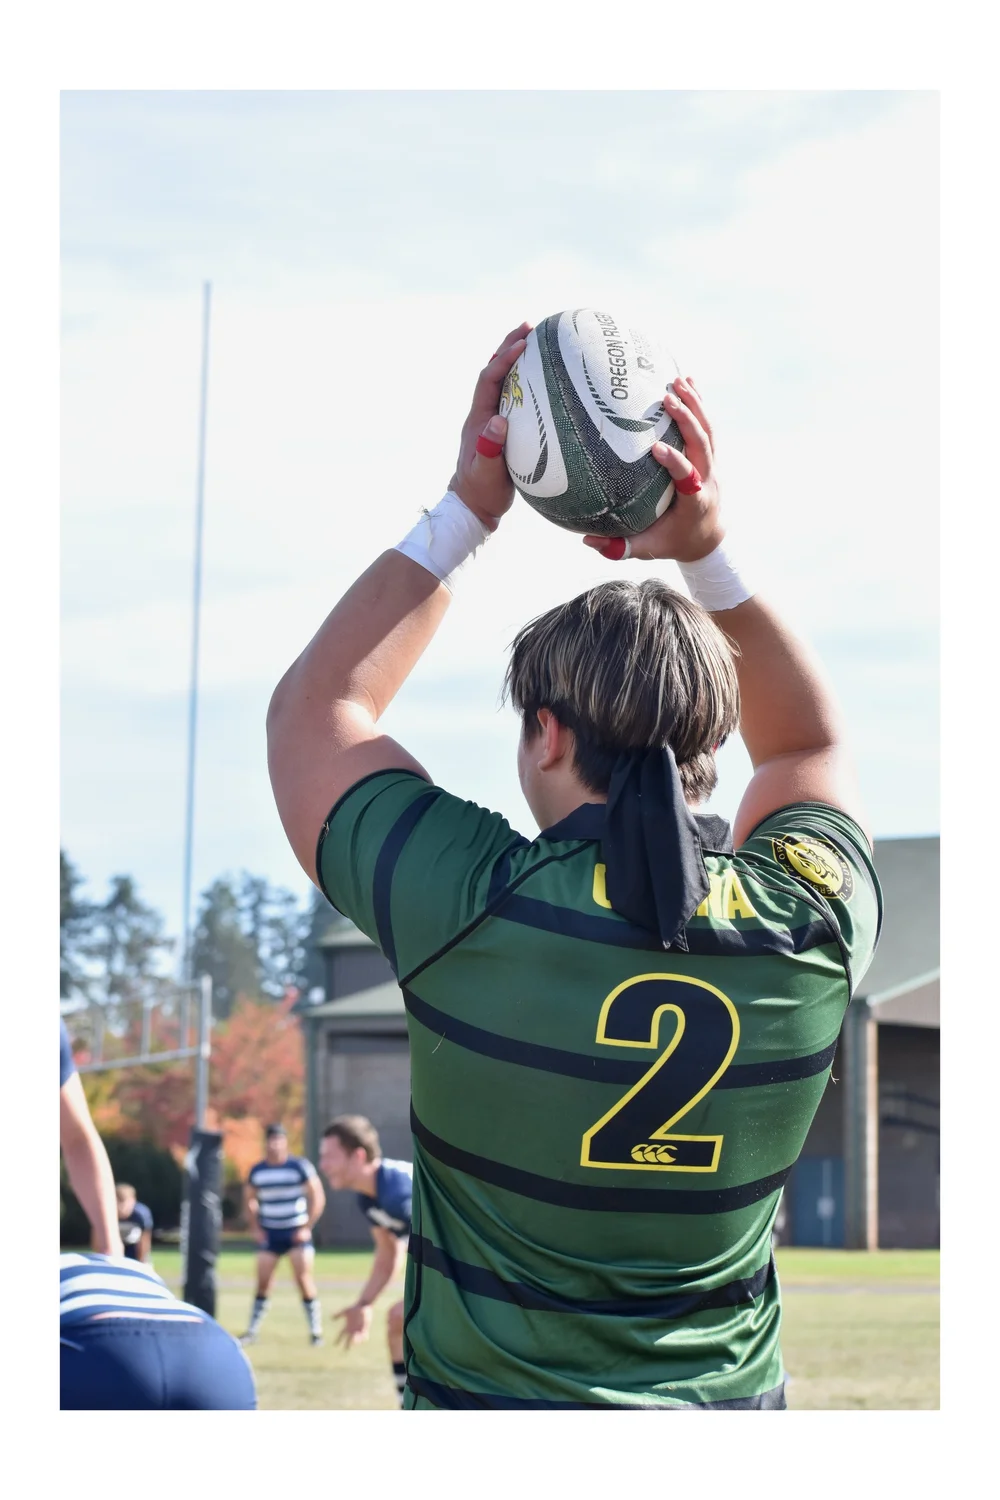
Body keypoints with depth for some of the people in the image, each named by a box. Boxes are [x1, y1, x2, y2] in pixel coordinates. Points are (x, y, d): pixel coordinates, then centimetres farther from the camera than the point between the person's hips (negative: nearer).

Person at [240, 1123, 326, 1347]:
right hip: (269, 1234, 3)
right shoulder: (257, 1171, 3)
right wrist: (256, 1228, 7)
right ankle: (251, 1331, 8)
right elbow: (249, 1199, 17)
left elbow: (318, 1197, -6)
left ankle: (316, 1331, 0)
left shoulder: (300, 1166, -8)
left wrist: (307, 1228, -10)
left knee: (304, 1281, -8)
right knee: (263, 1283, 0)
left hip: (297, 1233, -3)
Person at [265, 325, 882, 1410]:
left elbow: (315, 706, -2)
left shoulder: (469, 906, -21)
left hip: (487, 1397, -3)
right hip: (733, 1403, 3)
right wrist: (706, 553, 4)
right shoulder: (814, 929, -11)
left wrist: (468, 509, 0)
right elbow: (811, 742, 12)